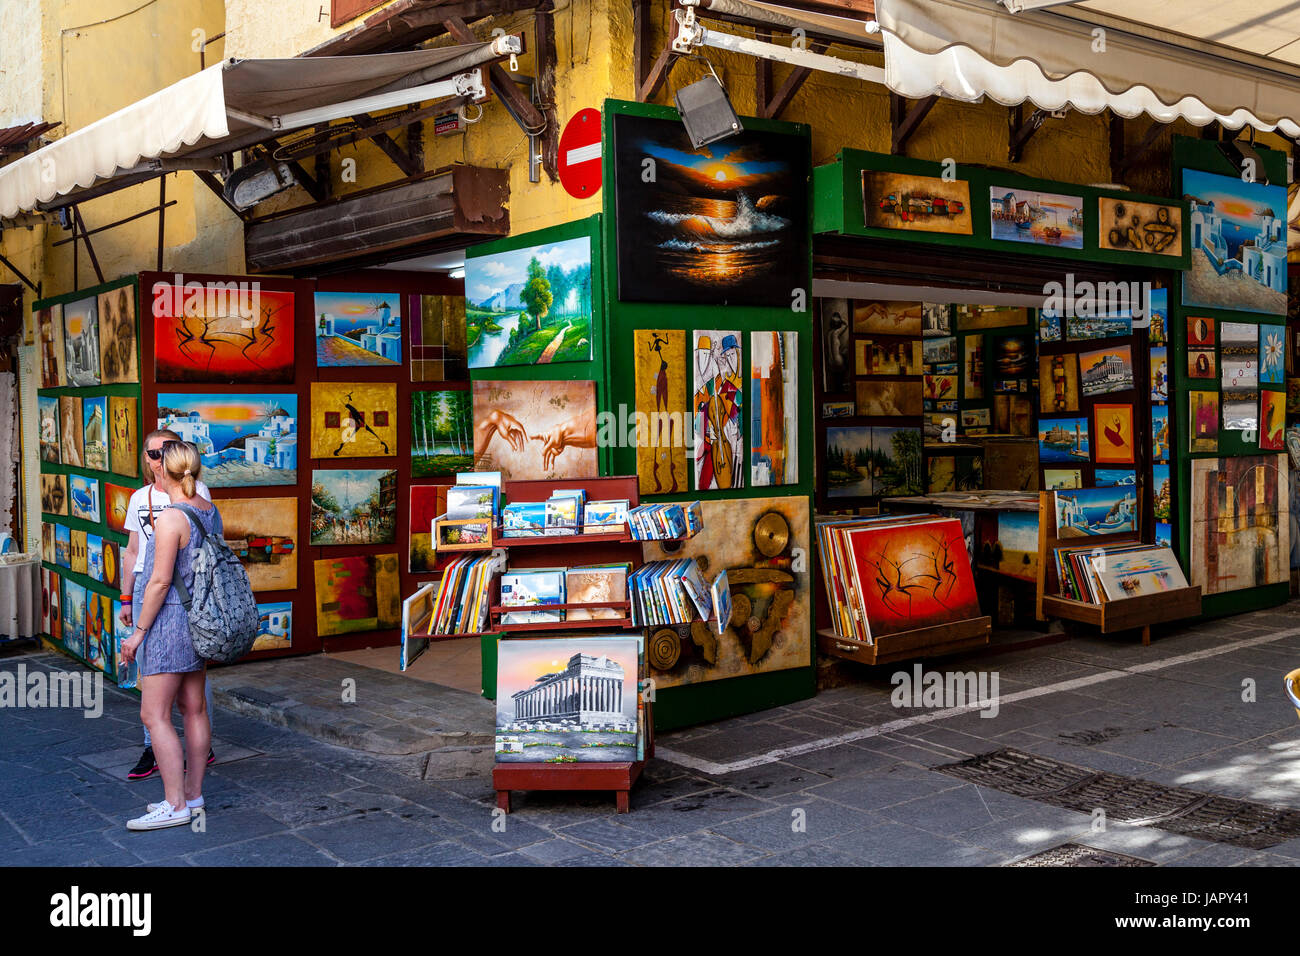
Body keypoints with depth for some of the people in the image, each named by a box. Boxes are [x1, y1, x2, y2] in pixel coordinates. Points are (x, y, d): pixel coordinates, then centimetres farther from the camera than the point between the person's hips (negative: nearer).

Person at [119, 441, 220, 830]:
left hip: (170, 621, -9)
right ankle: (193, 793, 21)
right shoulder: (211, 512, 7)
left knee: (154, 714, -3)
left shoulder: (171, 518, -19)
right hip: (200, 619, 9)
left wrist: (139, 631, -12)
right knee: (193, 708, 13)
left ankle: (175, 805, -1)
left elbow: (160, 581, -19)